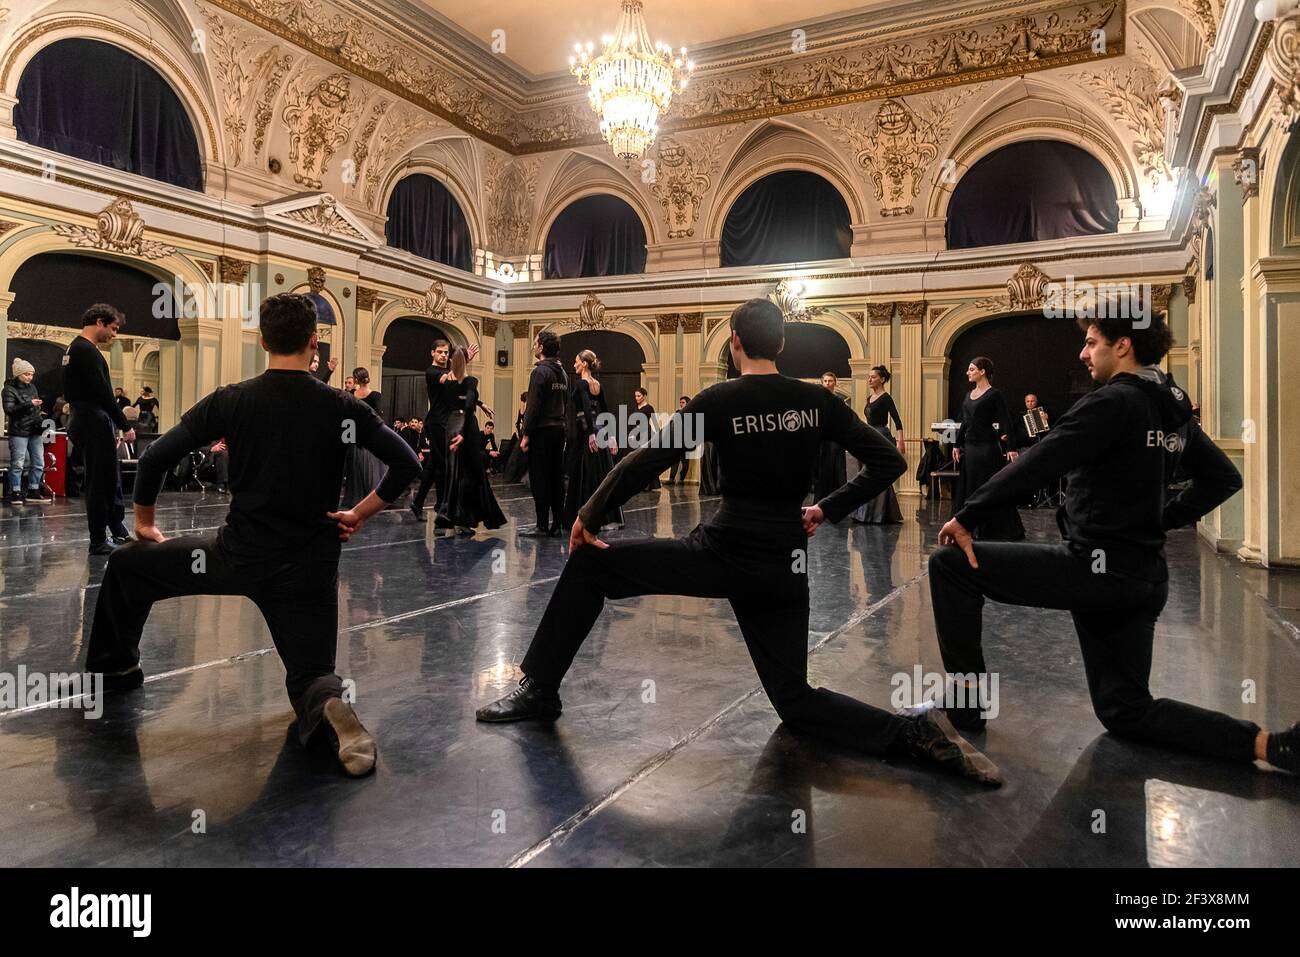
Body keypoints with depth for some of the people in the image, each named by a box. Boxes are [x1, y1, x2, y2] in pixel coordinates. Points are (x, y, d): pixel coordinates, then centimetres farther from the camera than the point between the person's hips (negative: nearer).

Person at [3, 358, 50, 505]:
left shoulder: (32, 387, 14)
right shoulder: (9, 389, -5)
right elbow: (9, 410, -15)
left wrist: (39, 412, 8)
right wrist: (29, 404, -24)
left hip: (35, 431, 6)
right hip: (19, 432, -6)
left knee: (38, 464, 6)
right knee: (17, 464, -2)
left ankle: (33, 492, 14)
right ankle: (15, 493, 5)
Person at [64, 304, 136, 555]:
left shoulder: (76, 349, 19)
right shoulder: (87, 351, -14)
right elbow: (103, 394, -20)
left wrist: (113, 427, 20)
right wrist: (125, 426, -16)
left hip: (87, 423, 11)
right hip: (94, 425, -11)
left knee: (111, 479, 14)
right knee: (100, 483, -4)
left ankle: (119, 533, 20)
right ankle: (99, 541, 2)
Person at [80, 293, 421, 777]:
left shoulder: (231, 400, -5)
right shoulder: (342, 407, -5)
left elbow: (155, 458, -3)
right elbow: (407, 464, -8)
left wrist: (144, 520, 15)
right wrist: (360, 513, 2)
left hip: (238, 554, 0)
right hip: (310, 567, 0)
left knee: (127, 565, 26)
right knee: (310, 674, 10)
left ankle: (115, 665, 38)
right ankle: (329, 707, -25)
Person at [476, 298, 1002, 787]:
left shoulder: (718, 400, -7)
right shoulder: (817, 400, 4)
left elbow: (646, 461, -8)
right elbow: (889, 461, 6)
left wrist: (588, 516, 3)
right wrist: (826, 509, 11)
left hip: (722, 551, -4)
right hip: (783, 566, 5)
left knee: (587, 564, 11)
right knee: (794, 698, 18)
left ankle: (539, 689, 15)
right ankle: (916, 731, -2)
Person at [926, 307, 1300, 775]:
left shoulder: (1114, 402, -14)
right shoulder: (1175, 409, 12)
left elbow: (1036, 465, -21)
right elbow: (1224, 478, 23)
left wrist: (966, 517, -15)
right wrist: (1163, 517, 17)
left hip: (1096, 567, -9)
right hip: (1145, 576, 9)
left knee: (949, 564, -4)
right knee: (1126, 711, 19)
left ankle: (965, 700, 0)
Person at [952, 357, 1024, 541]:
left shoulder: (994, 395, -8)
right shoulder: (969, 396, 13)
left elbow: (1005, 422, -14)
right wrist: (957, 445, 17)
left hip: (987, 447, -8)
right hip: (970, 447, 8)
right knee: (969, 489, 9)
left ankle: (994, 531, 5)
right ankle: (972, 529, 17)